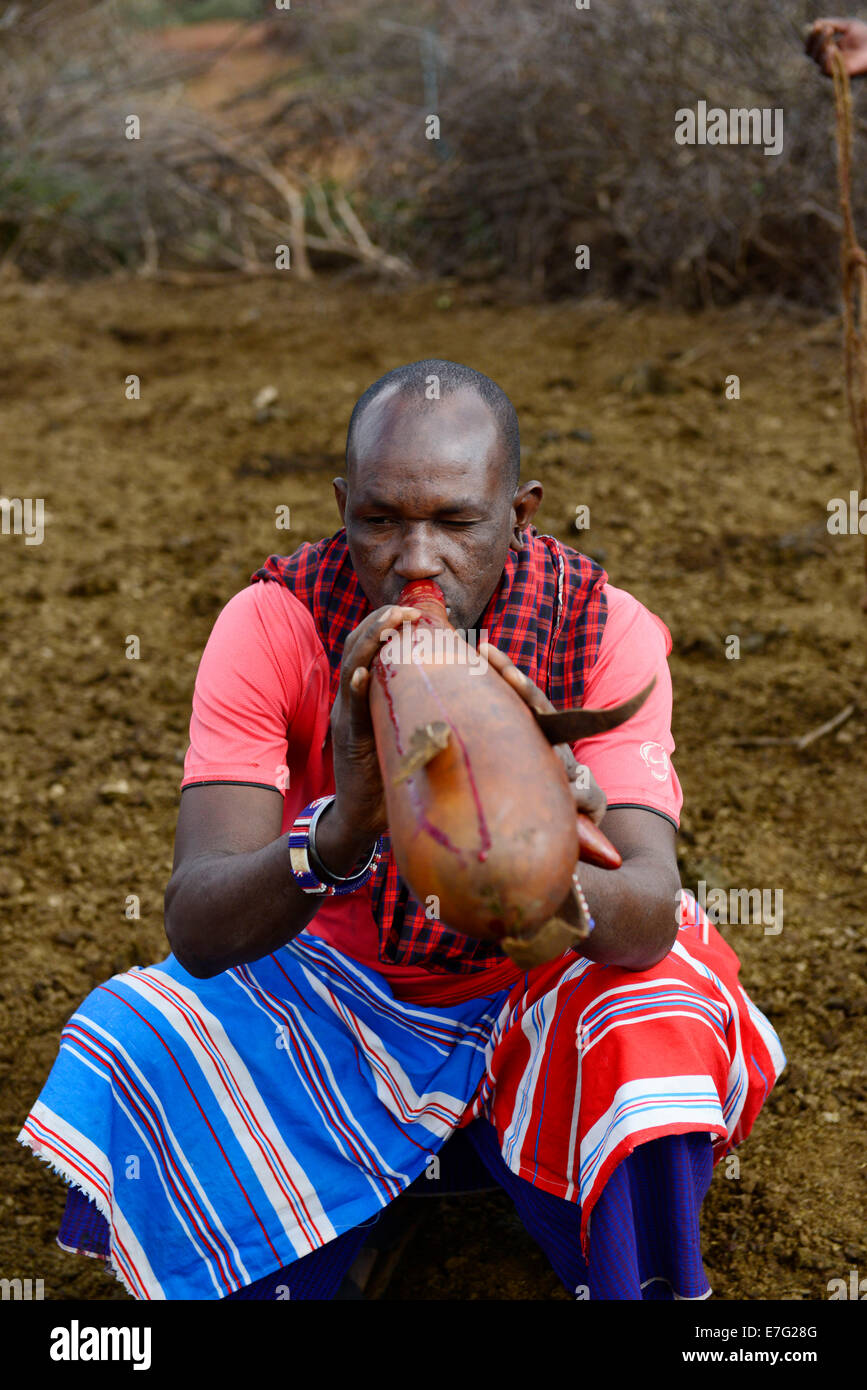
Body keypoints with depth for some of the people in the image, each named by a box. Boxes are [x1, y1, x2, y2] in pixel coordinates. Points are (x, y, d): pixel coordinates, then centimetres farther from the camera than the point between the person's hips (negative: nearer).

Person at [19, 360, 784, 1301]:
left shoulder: (607, 630, -21)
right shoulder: (273, 625, -23)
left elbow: (651, 920, -32)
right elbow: (195, 930, -33)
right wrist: (344, 833, -55)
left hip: (534, 986, 0)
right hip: (336, 983, 1)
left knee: (656, 1029, -31)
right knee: (143, 1041, -24)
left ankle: (649, 1289, -2)